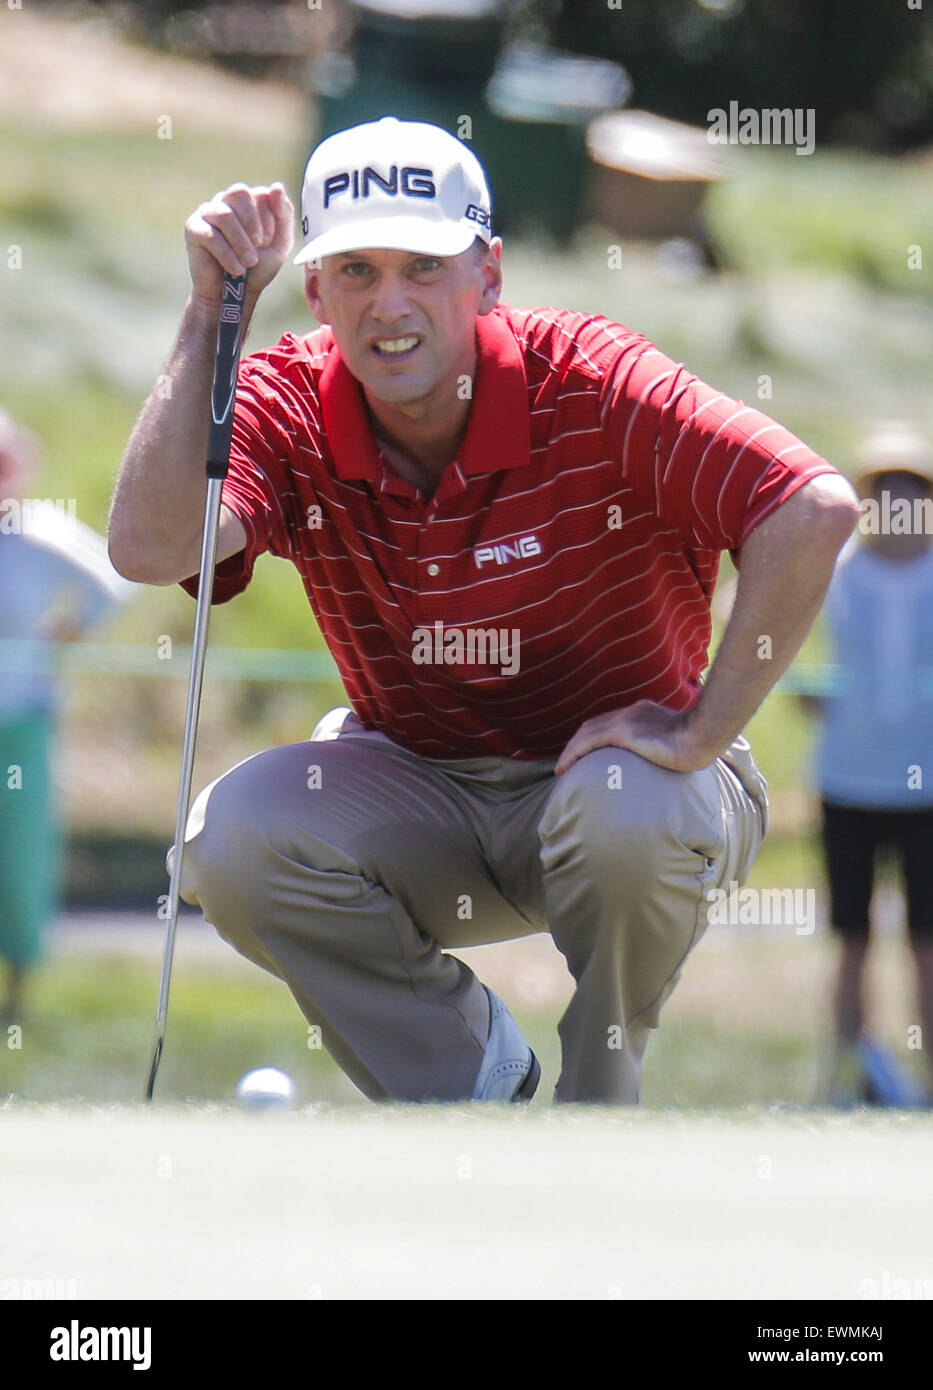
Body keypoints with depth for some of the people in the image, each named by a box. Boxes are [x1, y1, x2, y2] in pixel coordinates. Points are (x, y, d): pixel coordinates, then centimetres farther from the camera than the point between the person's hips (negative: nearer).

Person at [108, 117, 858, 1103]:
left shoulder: (585, 384, -22)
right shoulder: (290, 407, -11)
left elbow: (815, 511, -34)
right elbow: (150, 548, -30)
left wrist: (702, 733, -30)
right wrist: (209, 314, -30)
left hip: (610, 765, -3)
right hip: (418, 793, 3)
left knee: (630, 810, -37)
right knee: (232, 840, -24)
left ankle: (598, 1106, -6)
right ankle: (469, 1081, 1)